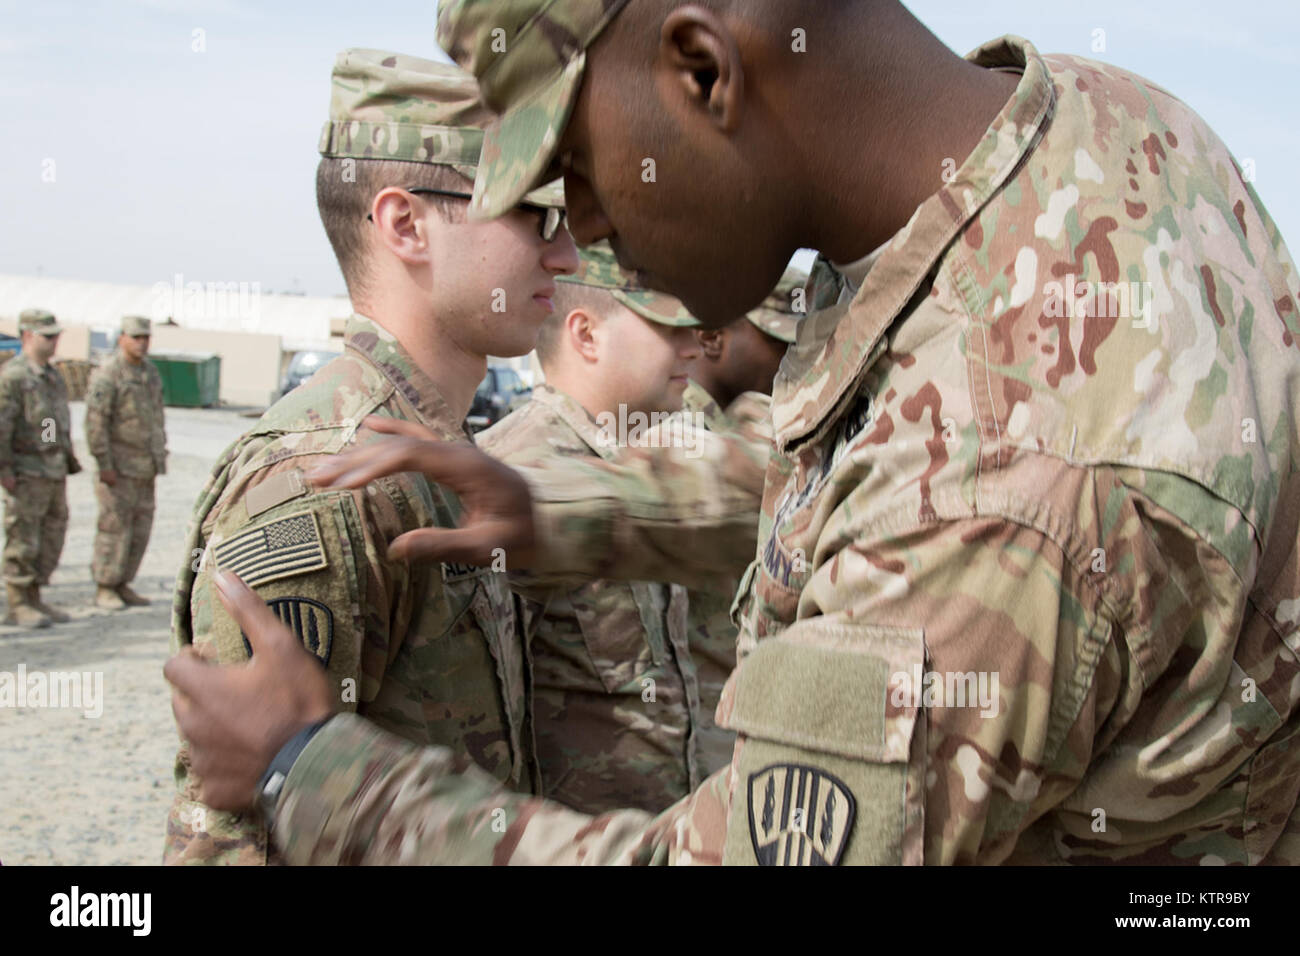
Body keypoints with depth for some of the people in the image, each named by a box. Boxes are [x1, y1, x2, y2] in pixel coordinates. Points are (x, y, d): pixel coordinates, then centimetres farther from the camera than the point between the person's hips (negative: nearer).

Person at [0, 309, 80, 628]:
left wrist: (69, 458, 19)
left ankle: (35, 599, 19)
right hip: (27, 473, -8)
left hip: (55, 471, 8)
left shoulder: (53, 375, 15)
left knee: (52, 536, 10)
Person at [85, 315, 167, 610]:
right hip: (119, 467, -7)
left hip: (146, 468, 7)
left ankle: (122, 586, 17)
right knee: (115, 527, -4)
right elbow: (95, 422, -15)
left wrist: (161, 454, 17)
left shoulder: (151, 373, 13)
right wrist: (104, 464, -18)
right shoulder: (106, 375, -11)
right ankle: (104, 589, 4)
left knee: (140, 528, 8)